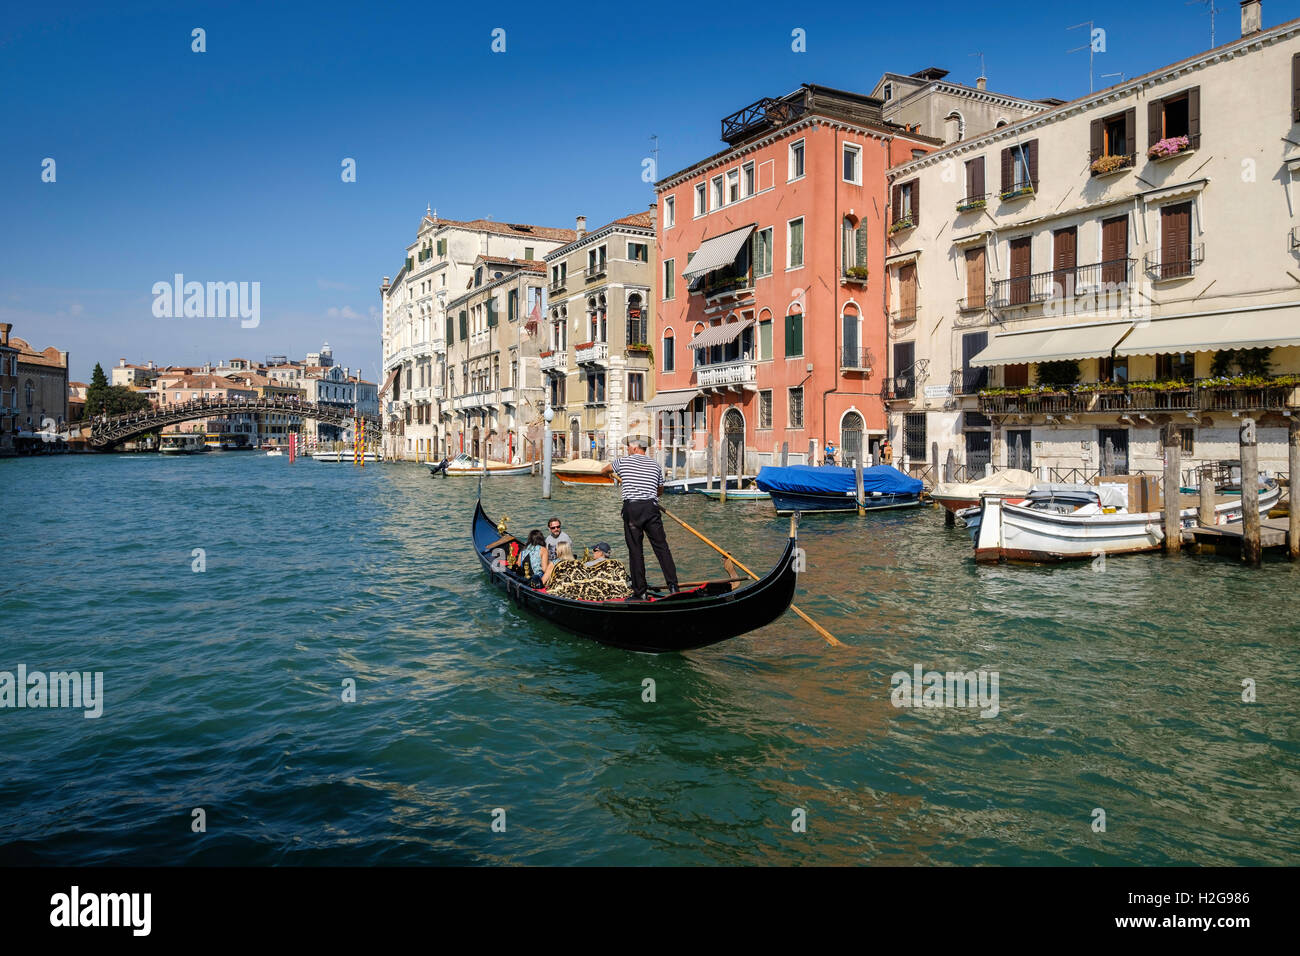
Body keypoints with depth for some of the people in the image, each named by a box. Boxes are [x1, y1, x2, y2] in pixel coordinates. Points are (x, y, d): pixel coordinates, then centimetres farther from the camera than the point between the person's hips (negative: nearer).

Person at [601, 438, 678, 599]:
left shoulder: (623, 461, 8)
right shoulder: (655, 465, 15)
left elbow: (603, 471, 26)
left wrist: (614, 476, 48)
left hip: (631, 508, -2)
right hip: (652, 507, 2)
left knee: (635, 550, 2)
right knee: (661, 547, 5)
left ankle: (640, 592, 3)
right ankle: (673, 586, -1)